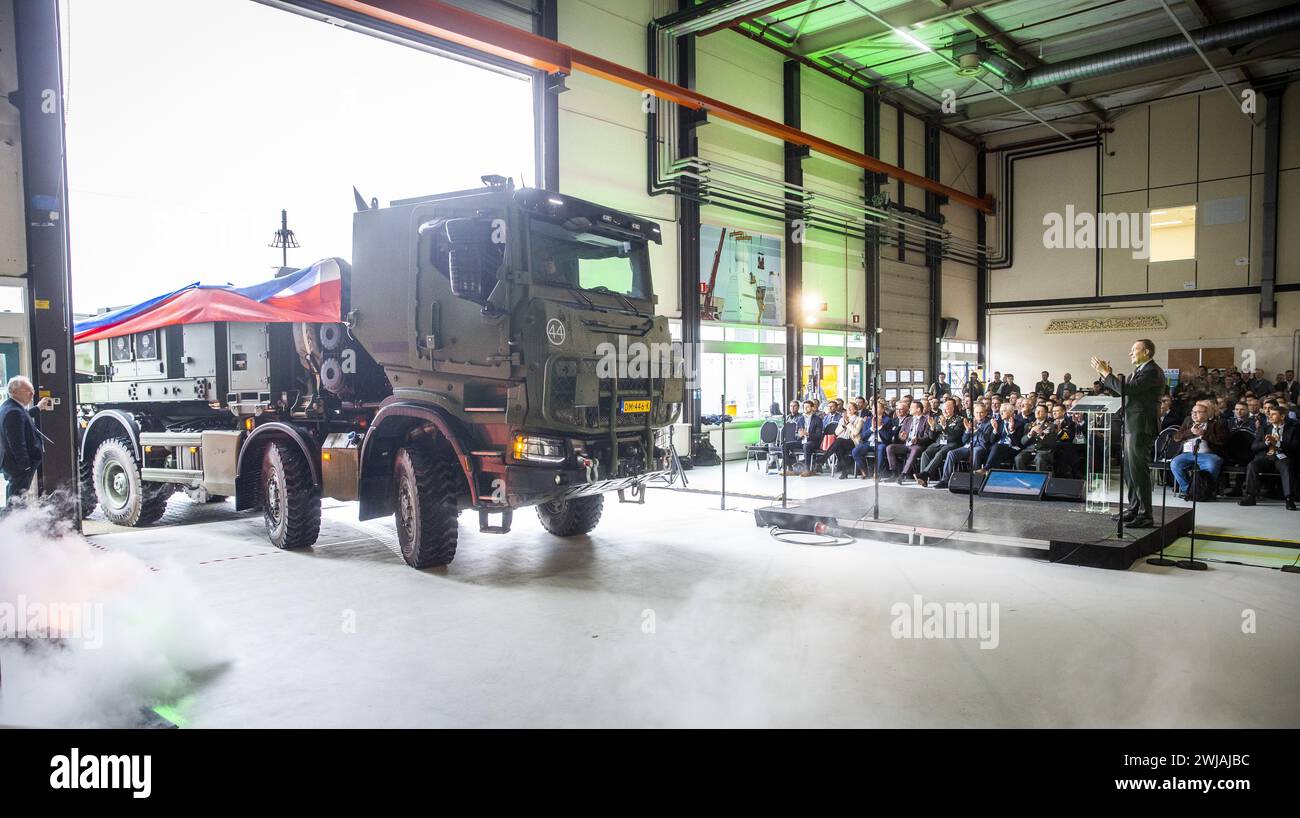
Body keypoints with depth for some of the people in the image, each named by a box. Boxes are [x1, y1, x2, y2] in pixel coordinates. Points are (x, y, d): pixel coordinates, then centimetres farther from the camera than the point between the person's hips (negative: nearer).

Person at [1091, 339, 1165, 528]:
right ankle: (1134, 508, 26)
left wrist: (1106, 373, -15)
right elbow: (1122, 390, 16)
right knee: (1129, 470, 16)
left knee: (1139, 470, -7)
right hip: (1131, 427, 10)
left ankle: (1145, 515, -2)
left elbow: (1127, 389, -23)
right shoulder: (1140, 370, 17)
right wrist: (1105, 374, 7)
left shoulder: (1152, 371, -14)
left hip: (1141, 428, -10)